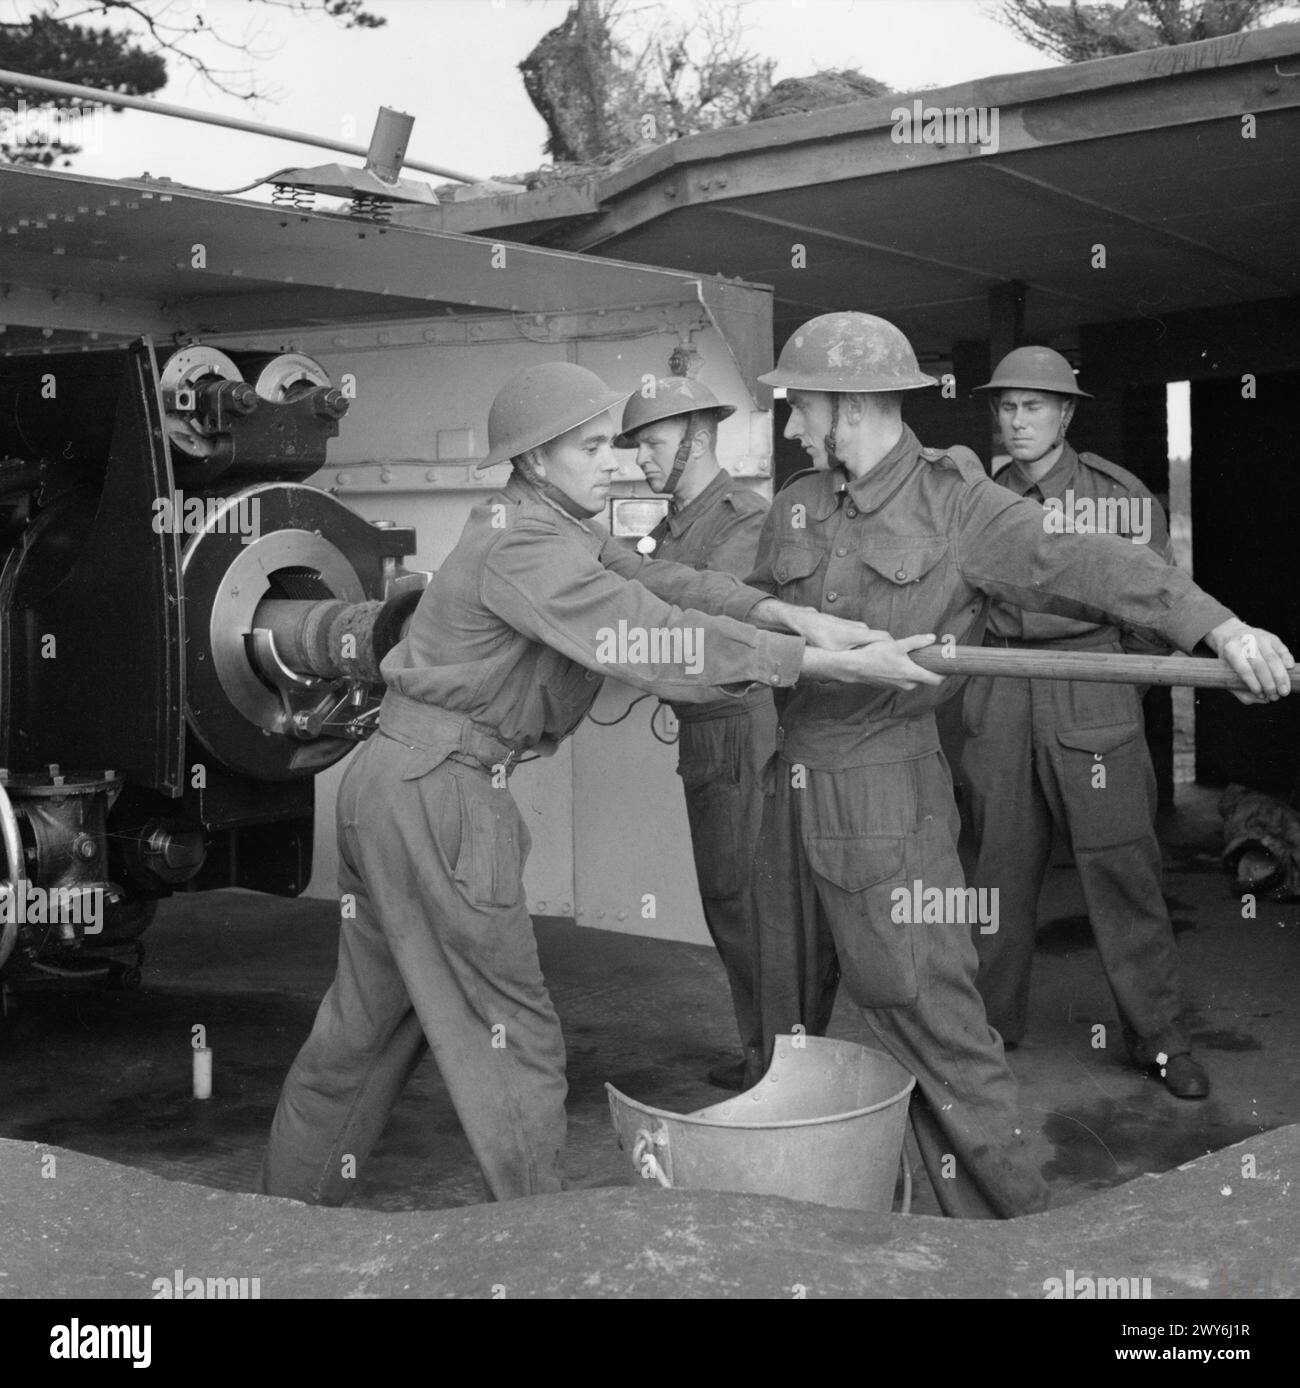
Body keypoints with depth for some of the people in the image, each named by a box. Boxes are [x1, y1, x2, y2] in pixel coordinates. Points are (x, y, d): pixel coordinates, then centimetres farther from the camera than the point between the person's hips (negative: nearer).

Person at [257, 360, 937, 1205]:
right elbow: (653, 640, -25)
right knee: (511, 1036, 0)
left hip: (391, 784, 10)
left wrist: (787, 613, -12)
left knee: (367, 1023, 18)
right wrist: (829, 663, -24)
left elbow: (660, 582, 3)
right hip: (439, 791, -10)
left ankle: (285, 1211, 31)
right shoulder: (521, 546, -18)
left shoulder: (552, 530, 13)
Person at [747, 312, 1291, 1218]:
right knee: (788, 1008, 16)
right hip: (795, 784, 6)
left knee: (930, 1012, -4)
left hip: (886, 792, -6)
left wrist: (1218, 625, -26)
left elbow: (1078, 561, -16)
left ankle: (1007, 1220, 11)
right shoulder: (796, 508, 10)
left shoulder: (954, 500, -6)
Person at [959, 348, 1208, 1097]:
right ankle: (994, 1026, 22)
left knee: (1122, 866, -1)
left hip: (1094, 699, -2)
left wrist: (1122, 674, 8)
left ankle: (1159, 1036, 11)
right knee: (1001, 870, 8)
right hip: (1001, 705, 2)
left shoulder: (1119, 494, 0)